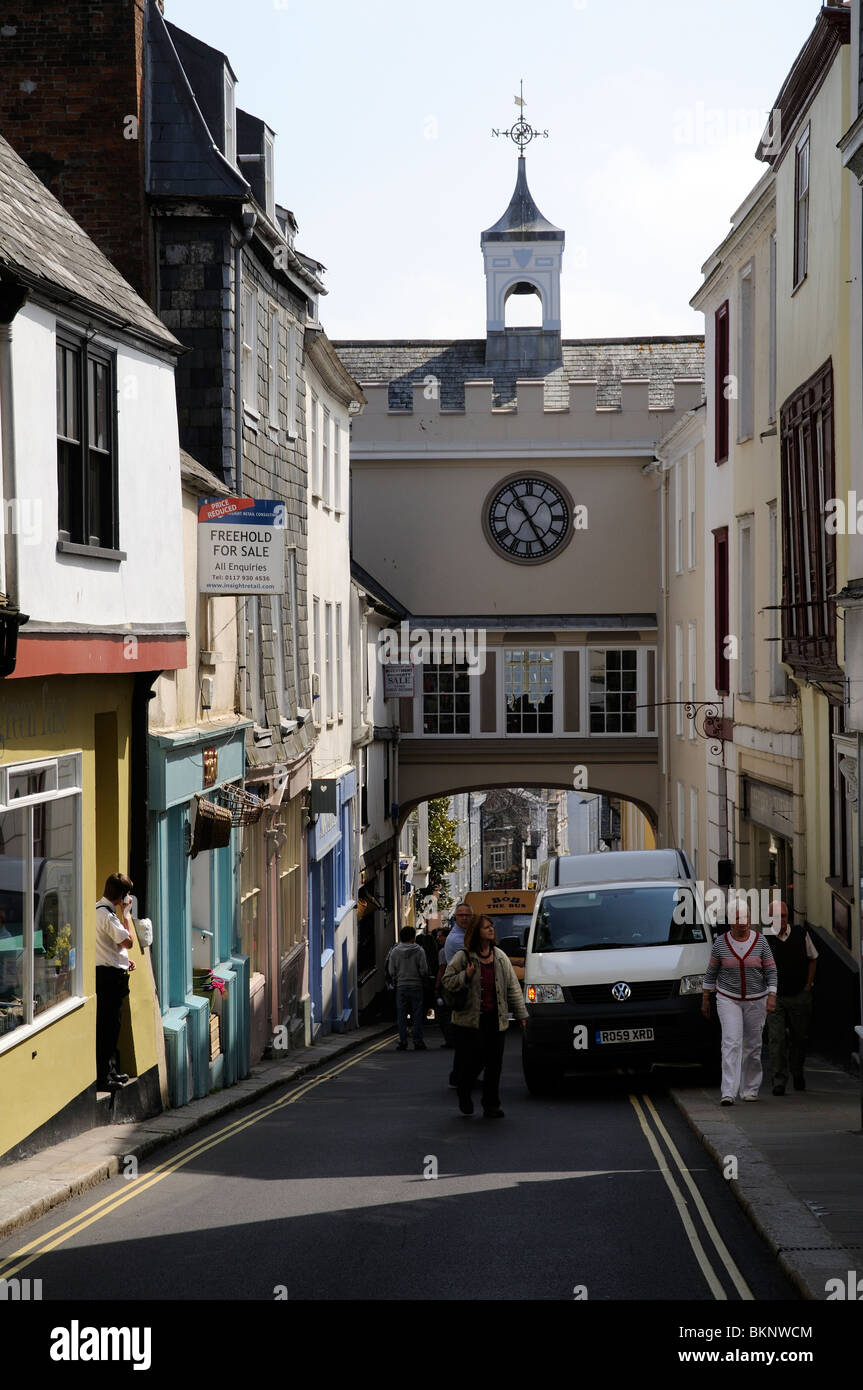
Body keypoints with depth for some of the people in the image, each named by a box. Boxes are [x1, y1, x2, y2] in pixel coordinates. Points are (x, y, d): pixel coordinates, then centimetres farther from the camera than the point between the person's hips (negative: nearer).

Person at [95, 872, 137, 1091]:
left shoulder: (101, 910, 15)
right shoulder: (106, 914, -18)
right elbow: (127, 940, -19)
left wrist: (124, 960, 14)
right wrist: (126, 913, -10)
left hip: (108, 973, 11)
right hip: (109, 976, -11)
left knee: (111, 1026, 17)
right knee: (107, 1027, -7)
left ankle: (110, 1071, 25)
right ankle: (102, 1078, -4)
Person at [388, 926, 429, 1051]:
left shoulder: (395, 951, 0)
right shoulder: (419, 951, -7)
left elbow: (392, 971, 1)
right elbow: (423, 970, -7)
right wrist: (424, 980, 10)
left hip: (401, 987, 2)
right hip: (417, 986, -2)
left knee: (402, 1016, 6)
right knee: (417, 1014, 4)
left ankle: (402, 1042, 3)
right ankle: (417, 1041, 2)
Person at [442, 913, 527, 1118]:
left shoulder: (500, 957, 11)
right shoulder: (463, 957, -2)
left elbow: (513, 987, 14)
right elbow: (447, 981, 3)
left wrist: (521, 1013, 11)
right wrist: (466, 976, -15)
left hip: (496, 1020, 4)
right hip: (470, 1020, -4)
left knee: (494, 1064, 2)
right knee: (472, 1062, -3)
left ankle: (491, 1105, 12)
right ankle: (464, 1095, 24)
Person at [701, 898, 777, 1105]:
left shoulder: (760, 941, -3)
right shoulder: (721, 942, -3)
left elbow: (771, 971, 0)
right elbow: (711, 972, 6)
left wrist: (772, 996, -11)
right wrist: (705, 999, 7)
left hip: (756, 1001, 1)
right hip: (728, 1000, -1)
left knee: (752, 1046, 7)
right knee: (731, 1043, -14)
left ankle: (750, 1090, 21)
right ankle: (728, 1092, -20)